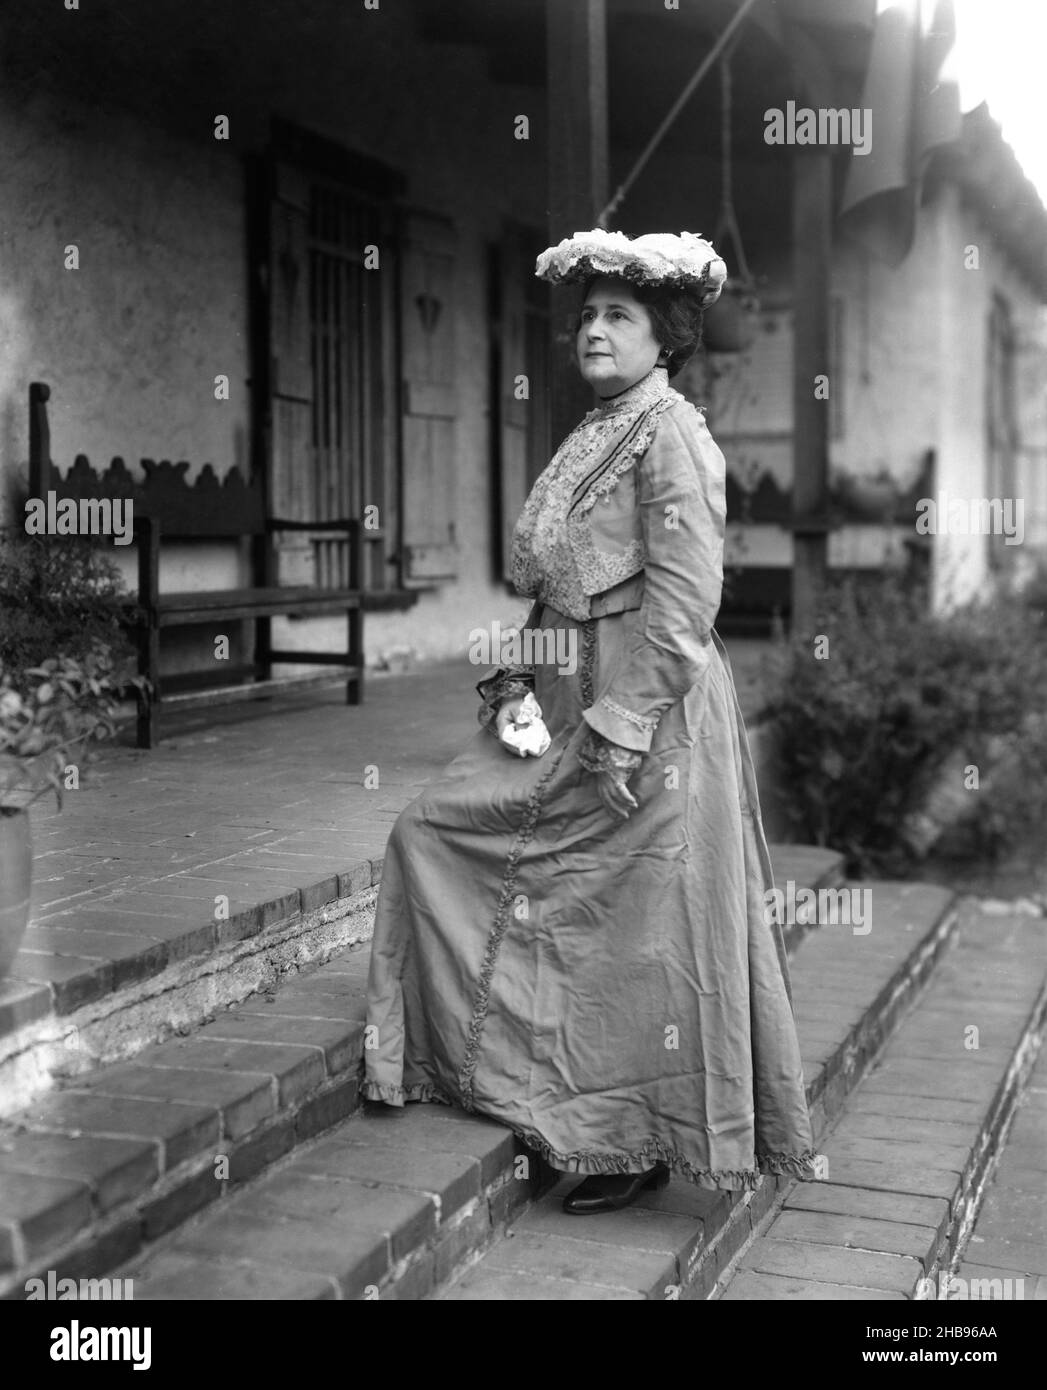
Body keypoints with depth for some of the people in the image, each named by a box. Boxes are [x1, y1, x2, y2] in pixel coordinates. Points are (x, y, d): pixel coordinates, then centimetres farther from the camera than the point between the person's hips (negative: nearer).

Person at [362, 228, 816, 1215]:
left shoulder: (670, 434, -10)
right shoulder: (592, 437, 17)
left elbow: (681, 601, -18)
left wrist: (622, 724, -21)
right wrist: (518, 681, 10)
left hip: (648, 715, -10)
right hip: (566, 704, 10)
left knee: (637, 932, -2)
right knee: (431, 831, 8)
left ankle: (642, 1142, 16)